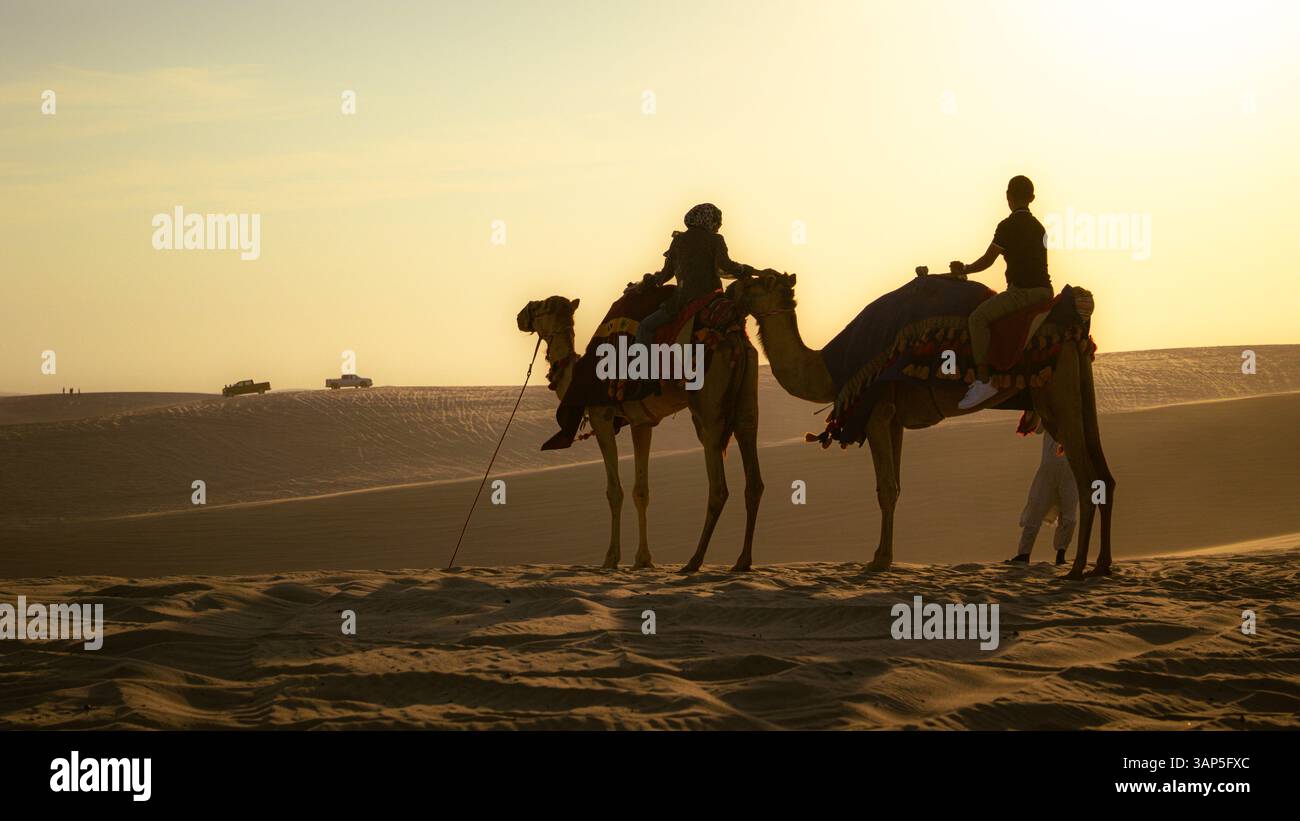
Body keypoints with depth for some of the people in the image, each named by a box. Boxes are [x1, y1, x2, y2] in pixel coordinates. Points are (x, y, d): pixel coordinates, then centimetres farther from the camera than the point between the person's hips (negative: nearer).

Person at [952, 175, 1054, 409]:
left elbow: (986, 261, -6)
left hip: (1023, 291, -9)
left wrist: (964, 269, 13)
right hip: (1043, 289, 9)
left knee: (978, 317, -14)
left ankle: (983, 381, -25)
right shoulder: (1038, 227, 17)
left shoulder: (1008, 226, -9)